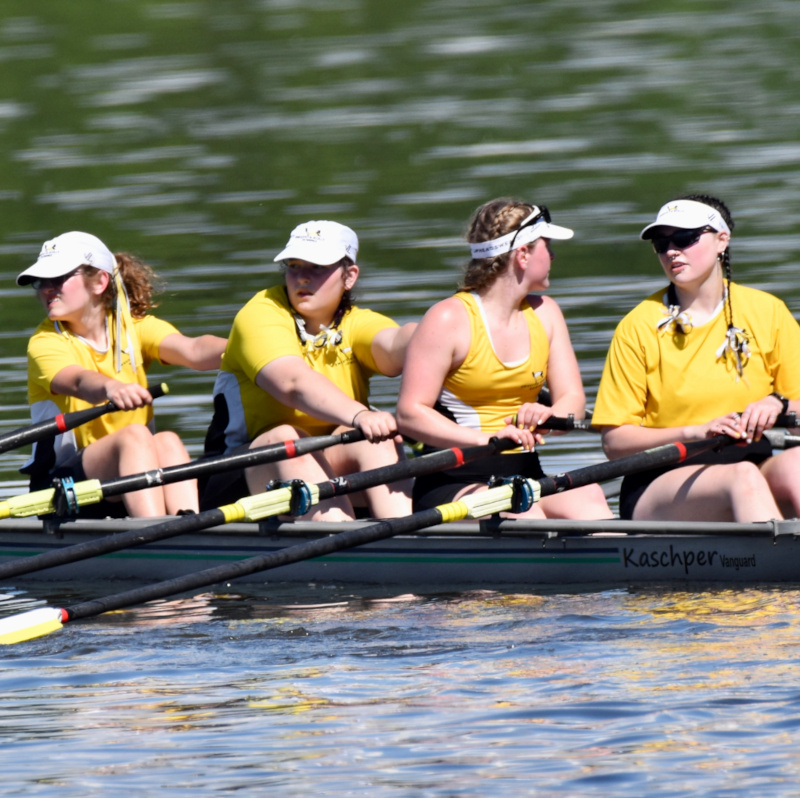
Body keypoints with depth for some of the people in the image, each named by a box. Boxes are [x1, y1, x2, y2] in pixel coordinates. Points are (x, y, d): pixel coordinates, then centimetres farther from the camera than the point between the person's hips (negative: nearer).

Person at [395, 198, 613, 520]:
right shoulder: (448, 320, -6)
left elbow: (572, 399, 8)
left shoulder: (544, 314, 14)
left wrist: (545, 417, -17)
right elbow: (409, 414, -11)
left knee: (588, 499, -28)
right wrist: (486, 439, -24)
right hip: (455, 482, -5)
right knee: (526, 516, -36)